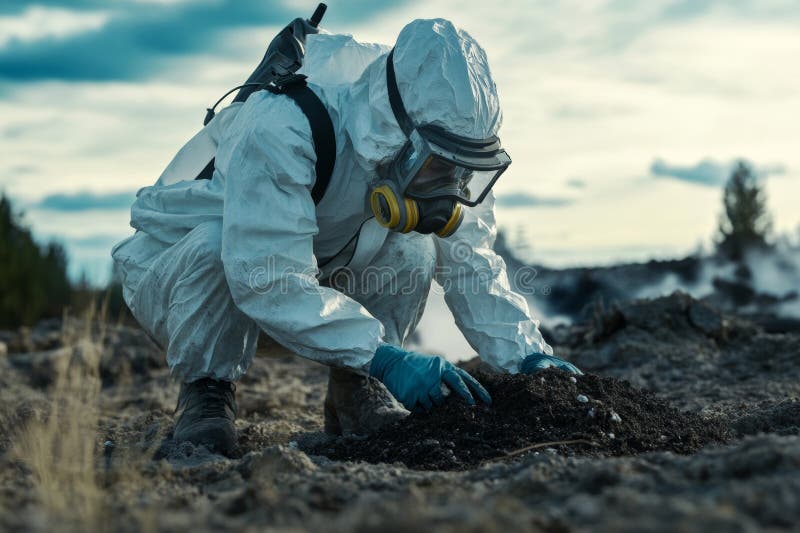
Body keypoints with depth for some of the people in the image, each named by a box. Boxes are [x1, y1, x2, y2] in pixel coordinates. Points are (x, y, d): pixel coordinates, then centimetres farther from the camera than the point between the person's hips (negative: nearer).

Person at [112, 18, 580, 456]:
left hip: (308, 277, 5)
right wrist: (383, 355, -48)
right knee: (216, 242, -39)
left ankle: (353, 394, -4)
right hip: (177, 281, -5)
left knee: (413, 251, -19)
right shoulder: (281, 129, -37)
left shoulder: (432, 149, -15)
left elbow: (471, 265, -11)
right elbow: (268, 281, -44)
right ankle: (206, 390, -16)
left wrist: (529, 357, -24)